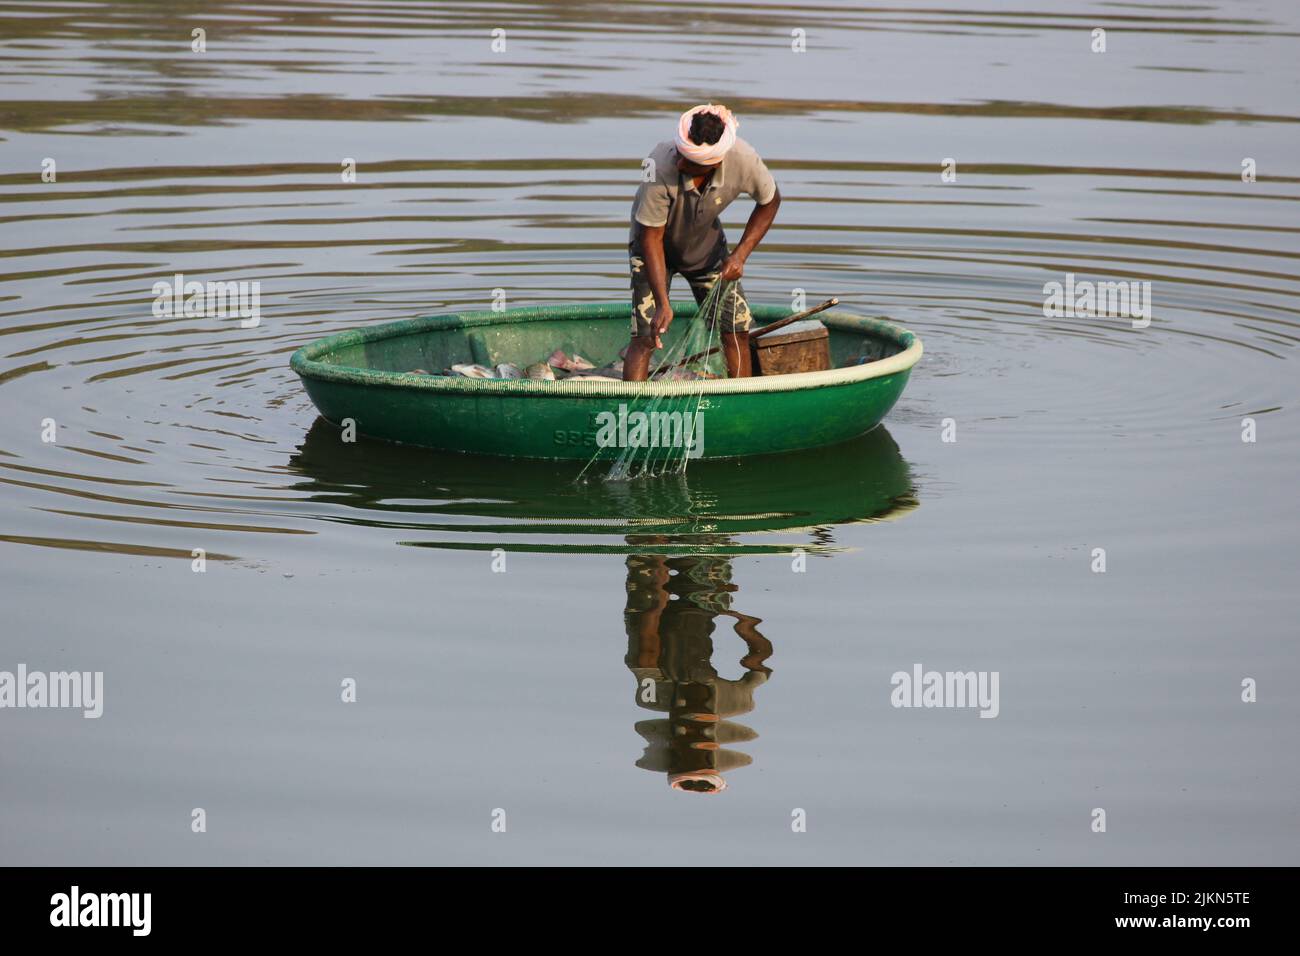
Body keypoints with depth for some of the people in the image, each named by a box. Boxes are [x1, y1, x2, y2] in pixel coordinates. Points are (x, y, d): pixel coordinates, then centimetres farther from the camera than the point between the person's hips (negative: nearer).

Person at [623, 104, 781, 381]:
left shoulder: (743, 160, -31)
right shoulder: (661, 166, -40)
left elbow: (770, 201, -8)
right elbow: (651, 237, -30)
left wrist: (740, 254, -17)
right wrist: (663, 304, -34)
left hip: (706, 244, 3)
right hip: (655, 244, -3)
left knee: (737, 328, 1)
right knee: (644, 336, -16)